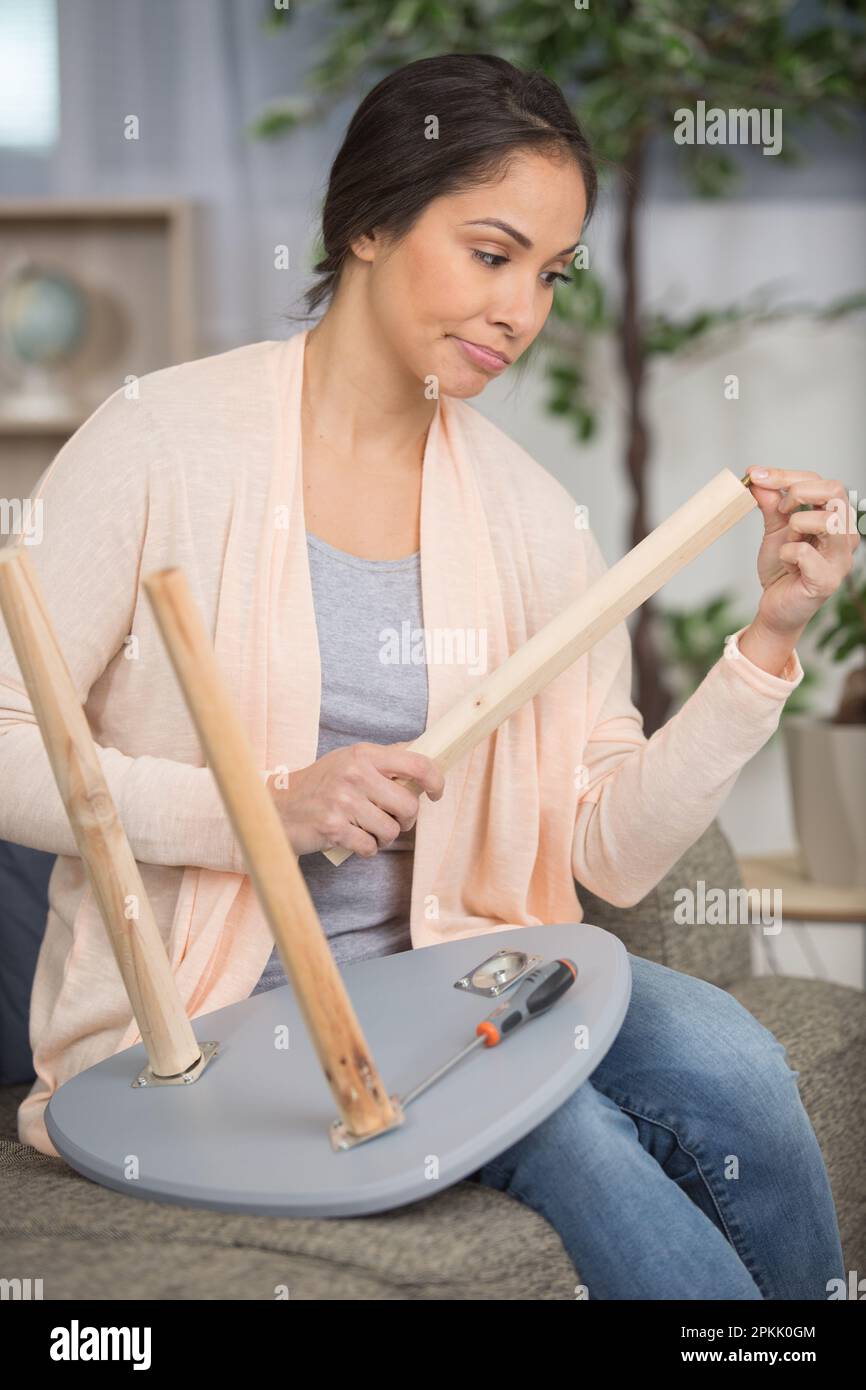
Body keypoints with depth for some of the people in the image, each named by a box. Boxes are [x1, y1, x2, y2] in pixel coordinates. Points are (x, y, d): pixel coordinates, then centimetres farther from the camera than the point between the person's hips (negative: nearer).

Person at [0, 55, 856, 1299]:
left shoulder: (528, 512, 6)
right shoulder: (161, 445, -7)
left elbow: (612, 851, 2)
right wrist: (262, 809, -19)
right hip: (207, 1012, -4)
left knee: (726, 1063, -22)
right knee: (576, 1148, -28)